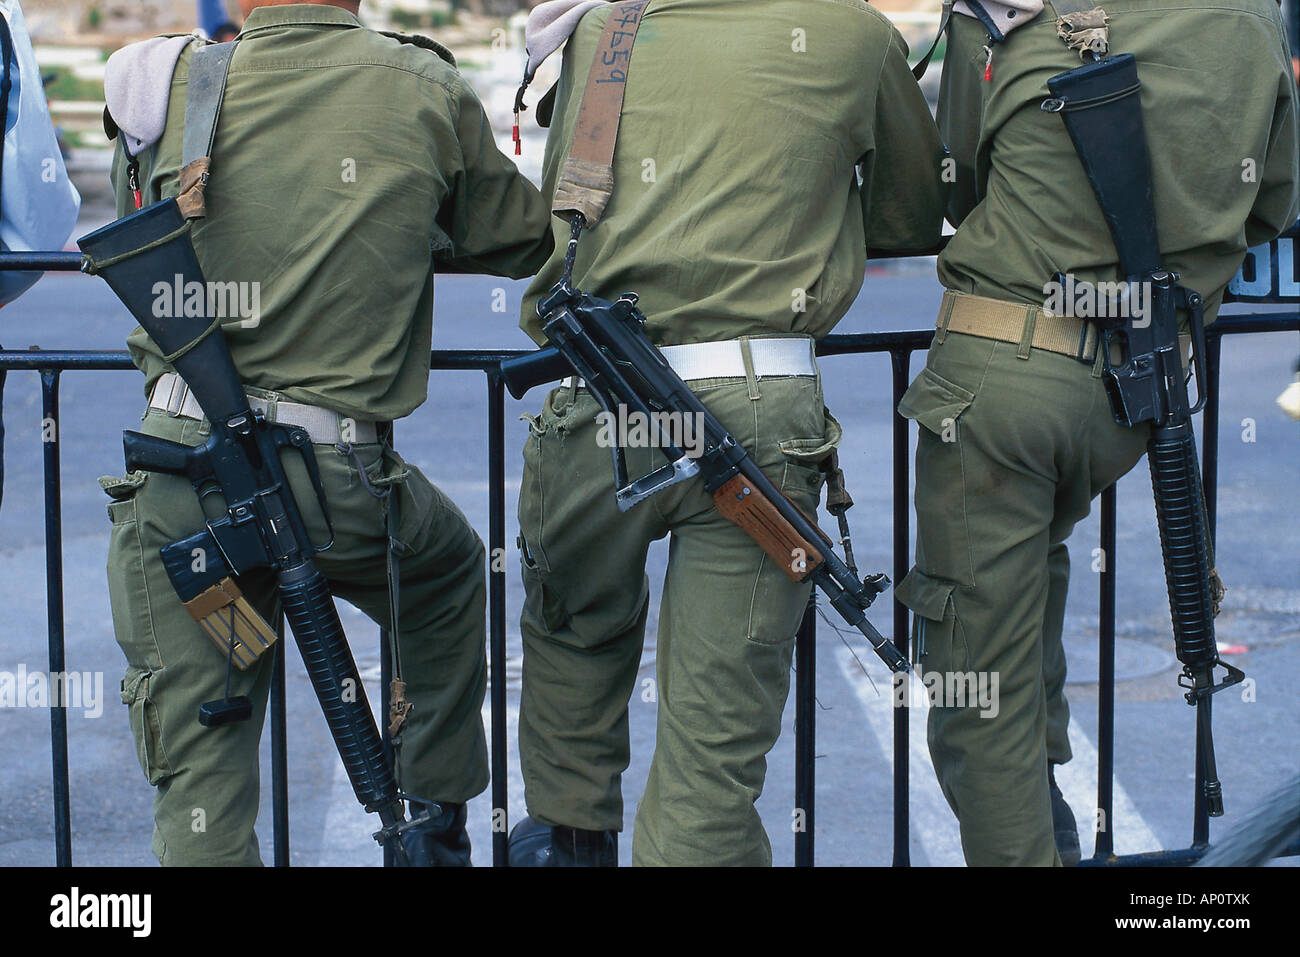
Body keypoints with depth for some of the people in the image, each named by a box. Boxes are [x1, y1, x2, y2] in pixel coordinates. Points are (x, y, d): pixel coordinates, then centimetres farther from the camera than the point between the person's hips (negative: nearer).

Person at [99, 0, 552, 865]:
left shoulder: (166, 88, 2)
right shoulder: (425, 92, -1)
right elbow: (523, 242, 11)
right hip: (339, 481, 0)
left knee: (198, 764, 7)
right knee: (452, 575, 32)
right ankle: (435, 832, 41)